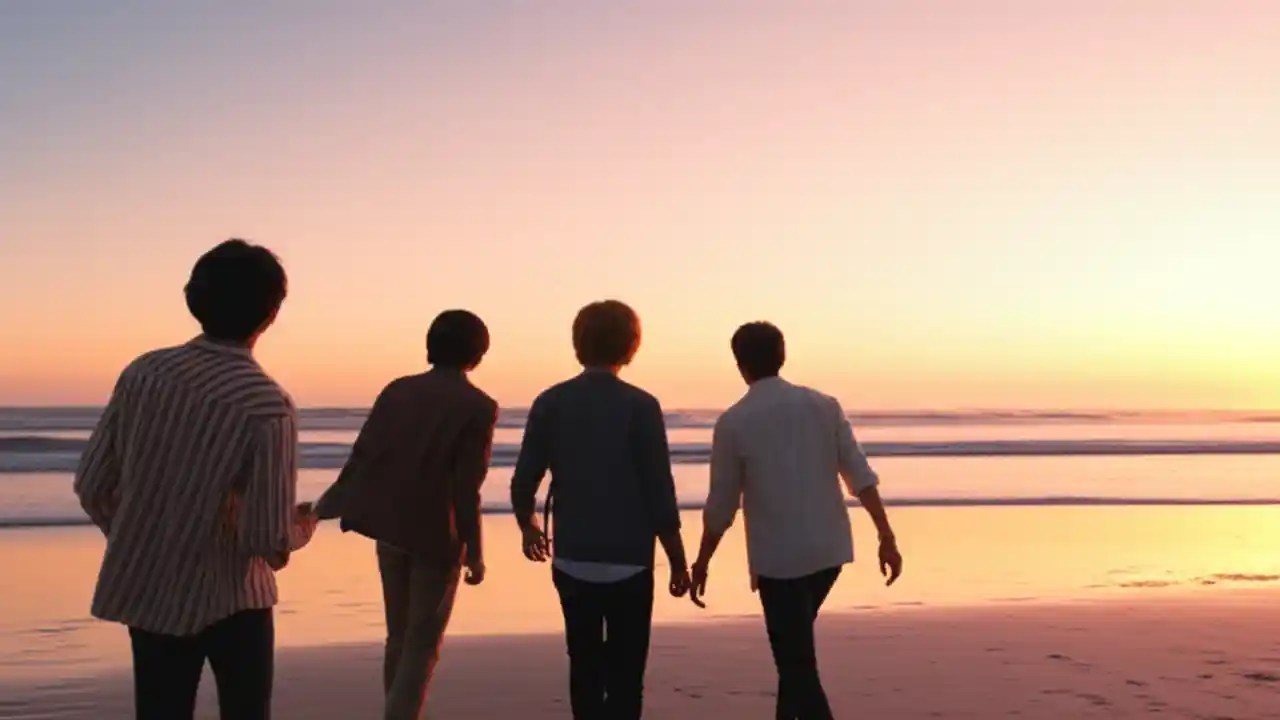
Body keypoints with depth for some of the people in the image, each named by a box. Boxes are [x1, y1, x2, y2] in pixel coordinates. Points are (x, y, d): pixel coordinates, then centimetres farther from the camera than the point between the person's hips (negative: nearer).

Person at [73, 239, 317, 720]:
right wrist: (300, 531, 3)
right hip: (227, 595, -4)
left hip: (144, 589, 4)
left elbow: (92, 486, -2)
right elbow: (269, 541, -20)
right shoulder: (267, 406, -20)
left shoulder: (143, 372, -8)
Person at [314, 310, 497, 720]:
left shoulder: (397, 391, 3)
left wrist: (325, 507, 11)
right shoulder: (478, 406, -10)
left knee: (399, 638, 19)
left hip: (389, 527, 5)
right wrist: (474, 552, -8)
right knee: (422, 646, 4)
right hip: (436, 535, -5)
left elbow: (361, 457, 2)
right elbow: (466, 488, -14)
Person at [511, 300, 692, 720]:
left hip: (573, 561, 3)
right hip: (629, 563, -3)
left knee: (585, 668, 16)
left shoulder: (551, 402, -1)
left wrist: (528, 526, 19)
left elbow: (523, 483, -2)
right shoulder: (641, 406, -8)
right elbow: (660, 494, -10)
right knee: (625, 674, 3)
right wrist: (678, 562, 0)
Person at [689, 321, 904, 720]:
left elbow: (722, 505, -2)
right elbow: (860, 475, -2)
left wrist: (702, 562, 11)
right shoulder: (824, 405, 3)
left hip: (777, 557, -5)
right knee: (796, 651, 26)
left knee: (798, 666, 1)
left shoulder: (733, 423, -7)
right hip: (829, 549, 5)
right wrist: (886, 538, 0)